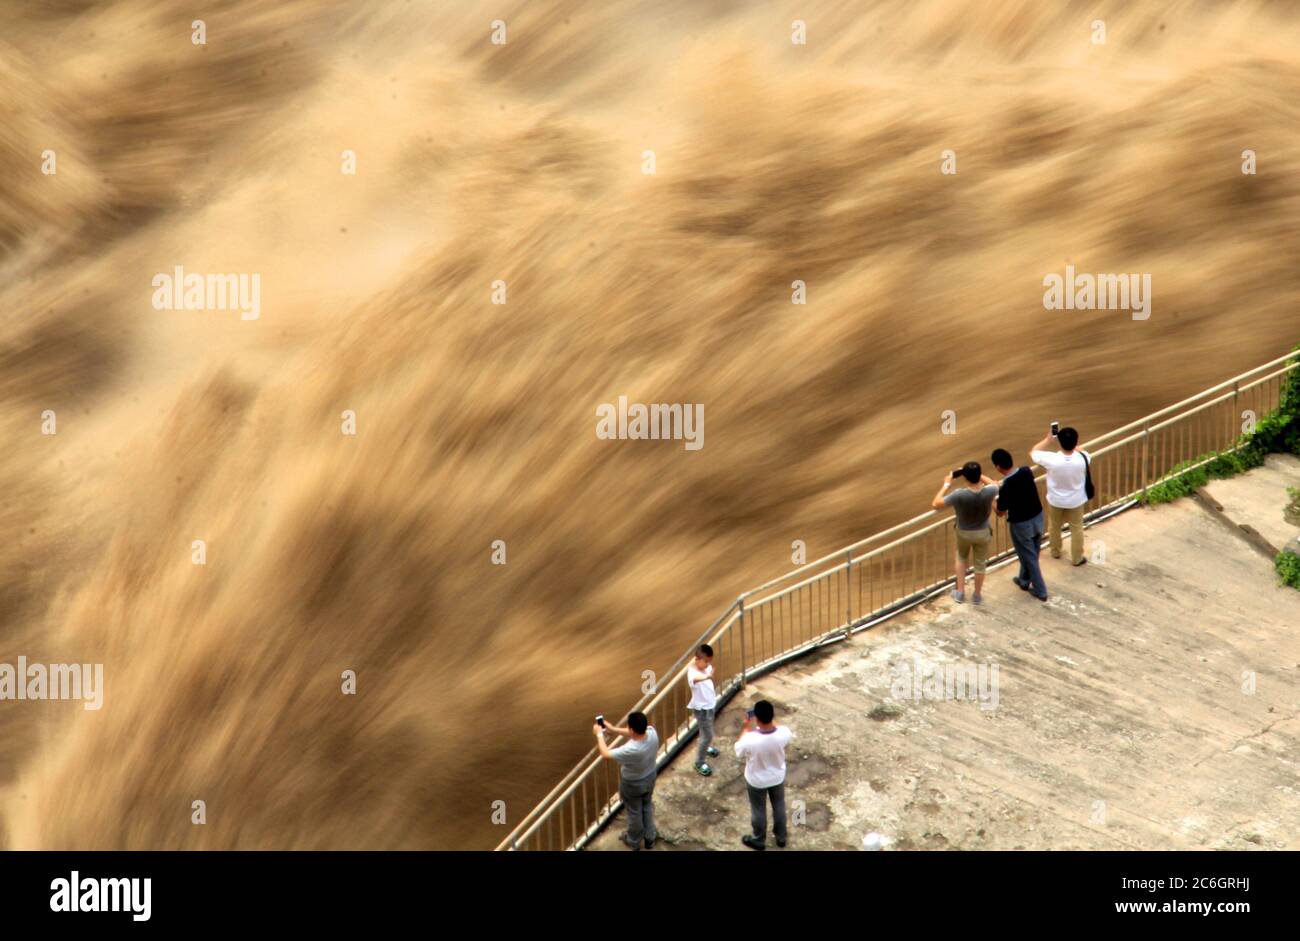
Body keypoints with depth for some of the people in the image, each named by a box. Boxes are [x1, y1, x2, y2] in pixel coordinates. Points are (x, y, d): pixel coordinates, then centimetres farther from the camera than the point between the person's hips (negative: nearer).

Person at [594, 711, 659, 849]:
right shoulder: (652, 732, -28)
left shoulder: (630, 750, -43)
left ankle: (634, 841, 47)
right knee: (647, 806, 30)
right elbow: (636, 733, -3)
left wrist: (599, 734, -12)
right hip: (650, 778, 5)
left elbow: (606, 753, -26)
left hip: (632, 785, -5)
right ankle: (650, 837, 50)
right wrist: (613, 729, -3)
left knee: (634, 813, 22)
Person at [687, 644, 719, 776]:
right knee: (708, 735, -2)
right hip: (701, 708, -8)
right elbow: (695, 679, -61)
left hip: (710, 704, 8)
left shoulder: (707, 667, -9)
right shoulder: (693, 672, -34)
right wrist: (706, 677, -82)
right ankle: (700, 762, 14)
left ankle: (706, 747, 57)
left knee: (706, 732, 30)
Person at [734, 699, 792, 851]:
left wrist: (746, 728, -8)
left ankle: (759, 840, 46)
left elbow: (738, 751, -14)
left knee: (758, 810, 23)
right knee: (779, 806, 28)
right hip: (778, 777, 2)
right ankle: (781, 837, 50)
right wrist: (770, 719, 1)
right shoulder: (783, 733, -30)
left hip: (756, 781, -2)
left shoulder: (750, 739, -38)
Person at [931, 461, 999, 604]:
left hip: (964, 532, -1)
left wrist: (946, 484, -13)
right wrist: (977, 475, -4)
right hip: (983, 533, 1)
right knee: (980, 563, 23)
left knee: (961, 557, 30)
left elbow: (935, 504, -23)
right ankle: (977, 595, 41)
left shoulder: (959, 495, -35)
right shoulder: (989, 492, -27)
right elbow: (994, 485, 0)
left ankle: (960, 592, 35)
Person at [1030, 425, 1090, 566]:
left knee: (1054, 526, 27)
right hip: (1076, 501, 0)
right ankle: (1077, 558, 36)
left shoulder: (1051, 459, -33)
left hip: (1055, 500, 0)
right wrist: (1072, 444, 3)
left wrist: (1047, 440, -4)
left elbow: (1032, 453, -12)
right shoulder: (1082, 458, -28)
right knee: (1076, 529, 22)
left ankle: (1055, 552, 48)